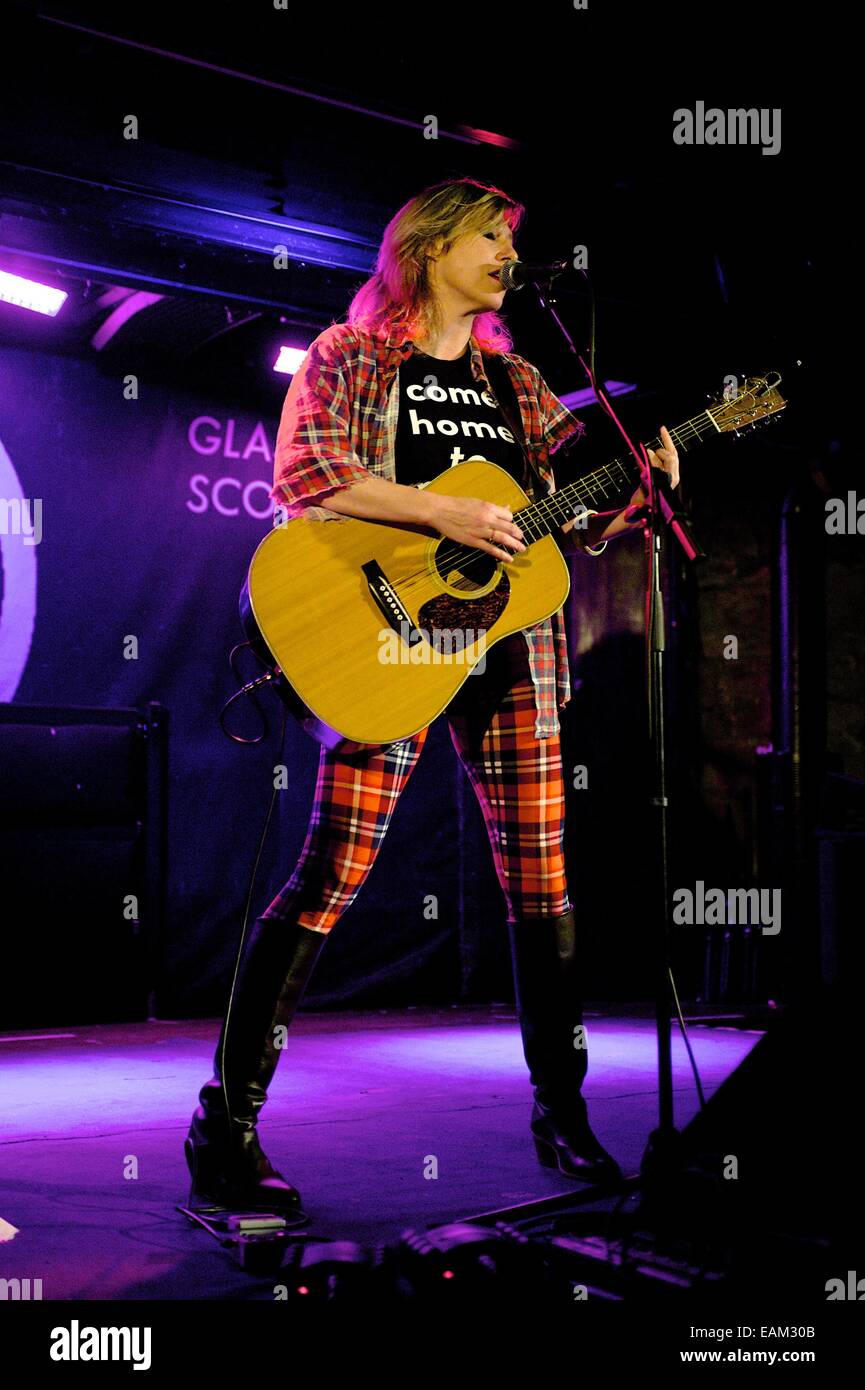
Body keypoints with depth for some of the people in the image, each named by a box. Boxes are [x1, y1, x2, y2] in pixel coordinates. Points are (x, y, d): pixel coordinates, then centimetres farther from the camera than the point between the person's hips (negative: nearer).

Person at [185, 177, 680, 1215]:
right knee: (326, 881, -10)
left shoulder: (517, 381, 21)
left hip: (508, 643, 5)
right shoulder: (350, 356, 6)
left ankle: (561, 1111, 20)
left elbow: (578, 523, 21)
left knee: (541, 886, 5)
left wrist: (640, 489, 1)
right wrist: (441, 511, -18)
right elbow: (302, 475, -10)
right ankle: (224, 1126, -1)